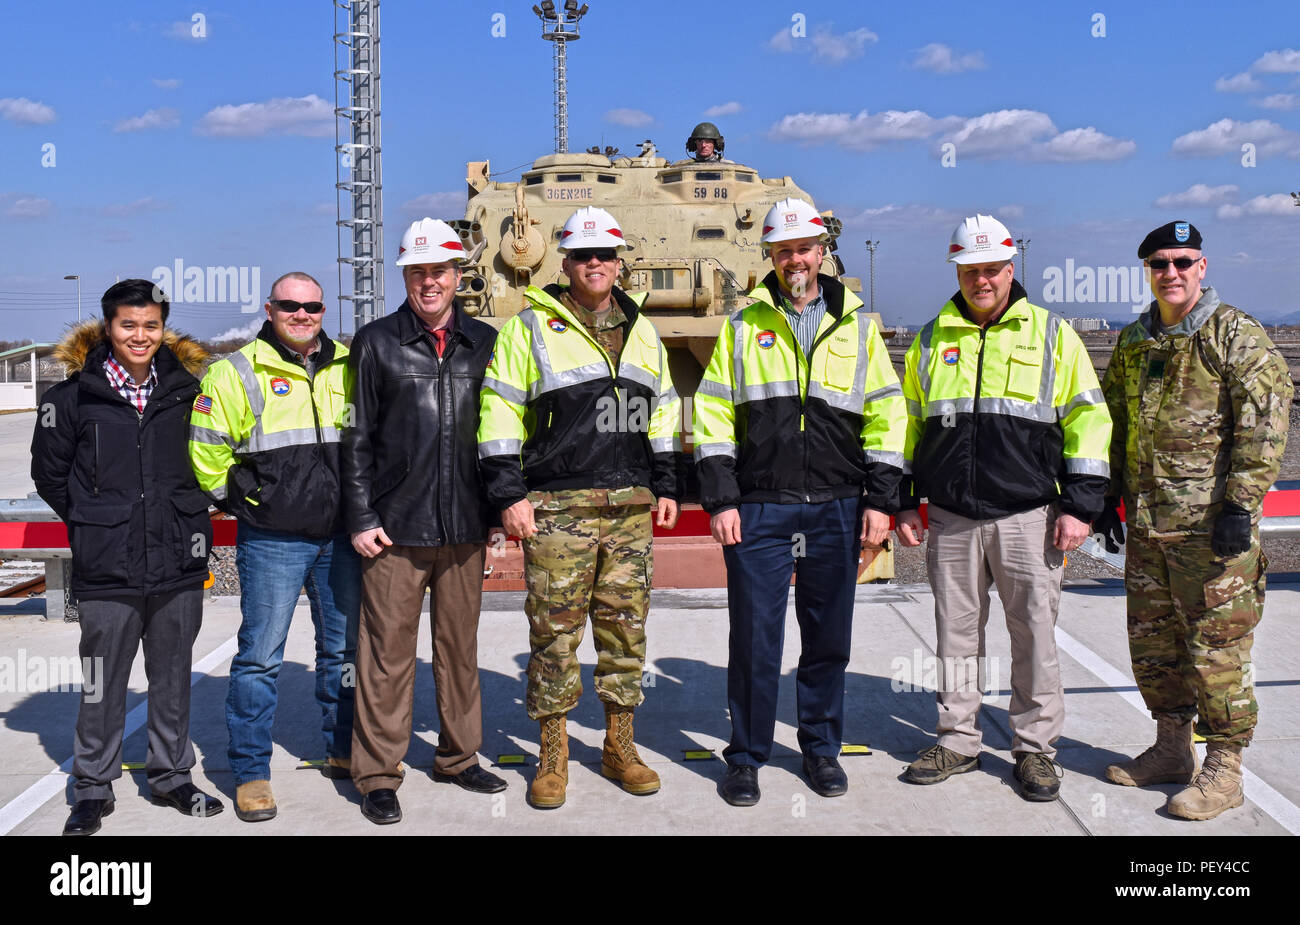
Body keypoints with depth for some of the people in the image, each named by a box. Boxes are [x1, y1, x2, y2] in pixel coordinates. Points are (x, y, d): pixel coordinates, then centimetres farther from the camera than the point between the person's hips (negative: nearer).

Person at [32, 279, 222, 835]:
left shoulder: (184, 386, 5)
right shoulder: (76, 394, -2)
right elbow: (49, 474, 6)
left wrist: (183, 516, 11)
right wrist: (94, 524, 4)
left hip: (179, 562, 3)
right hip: (107, 570, -2)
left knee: (173, 678, 13)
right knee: (103, 684, 4)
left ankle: (171, 776, 28)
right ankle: (93, 788, 20)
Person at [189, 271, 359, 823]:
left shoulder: (347, 368, 9)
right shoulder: (239, 373, -4)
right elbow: (205, 446, -3)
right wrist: (233, 500, 2)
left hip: (340, 537, 5)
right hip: (272, 542, -4)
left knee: (345, 648, 14)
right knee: (261, 655, -2)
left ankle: (343, 750, 30)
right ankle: (250, 772, 8)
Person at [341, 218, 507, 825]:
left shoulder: (484, 343, 9)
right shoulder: (376, 343, 2)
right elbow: (358, 439, 2)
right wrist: (361, 519, -4)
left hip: (465, 527, 3)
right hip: (396, 529, -3)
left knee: (460, 647, 12)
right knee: (388, 652, 0)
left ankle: (458, 757, 26)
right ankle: (378, 775, 10)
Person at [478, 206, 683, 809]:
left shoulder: (643, 333, 16)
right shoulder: (530, 328, 1)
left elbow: (663, 414, 22)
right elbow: (500, 414, -2)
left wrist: (667, 487, 16)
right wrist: (509, 495, -8)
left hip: (631, 509, 4)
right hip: (557, 509, -4)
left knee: (625, 625, 8)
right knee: (555, 630, 0)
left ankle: (619, 746, 21)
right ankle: (552, 754, 13)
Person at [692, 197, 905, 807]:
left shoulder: (857, 325, 9)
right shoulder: (743, 326, 7)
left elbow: (885, 415, 8)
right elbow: (714, 414, 4)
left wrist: (880, 499, 1)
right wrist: (720, 500, -4)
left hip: (835, 508, 1)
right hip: (759, 508, -1)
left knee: (829, 636, 9)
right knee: (754, 636, 1)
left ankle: (821, 748, 25)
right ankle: (746, 756, 15)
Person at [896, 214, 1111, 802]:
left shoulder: (1052, 335, 3)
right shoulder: (931, 340, 11)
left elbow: (1088, 419, 1)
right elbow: (908, 422, 17)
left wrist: (1080, 506, -5)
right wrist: (904, 502, 12)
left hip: (1027, 516, -2)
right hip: (950, 517, 3)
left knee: (1035, 633, 2)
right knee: (956, 633, 9)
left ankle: (1035, 748, 15)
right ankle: (957, 741, 22)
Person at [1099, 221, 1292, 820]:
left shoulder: (1237, 337, -6)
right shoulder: (1132, 342, 13)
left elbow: (1264, 427, -12)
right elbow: (1114, 423, 22)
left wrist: (1240, 505, -18)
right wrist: (1107, 496, 17)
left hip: (1211, 525, -7)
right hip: (1146, 523, 7)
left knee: (1216, 647, -2)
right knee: (1152, 642, 14)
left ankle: (1223, 771, 9)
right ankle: (1171, 749, 29)